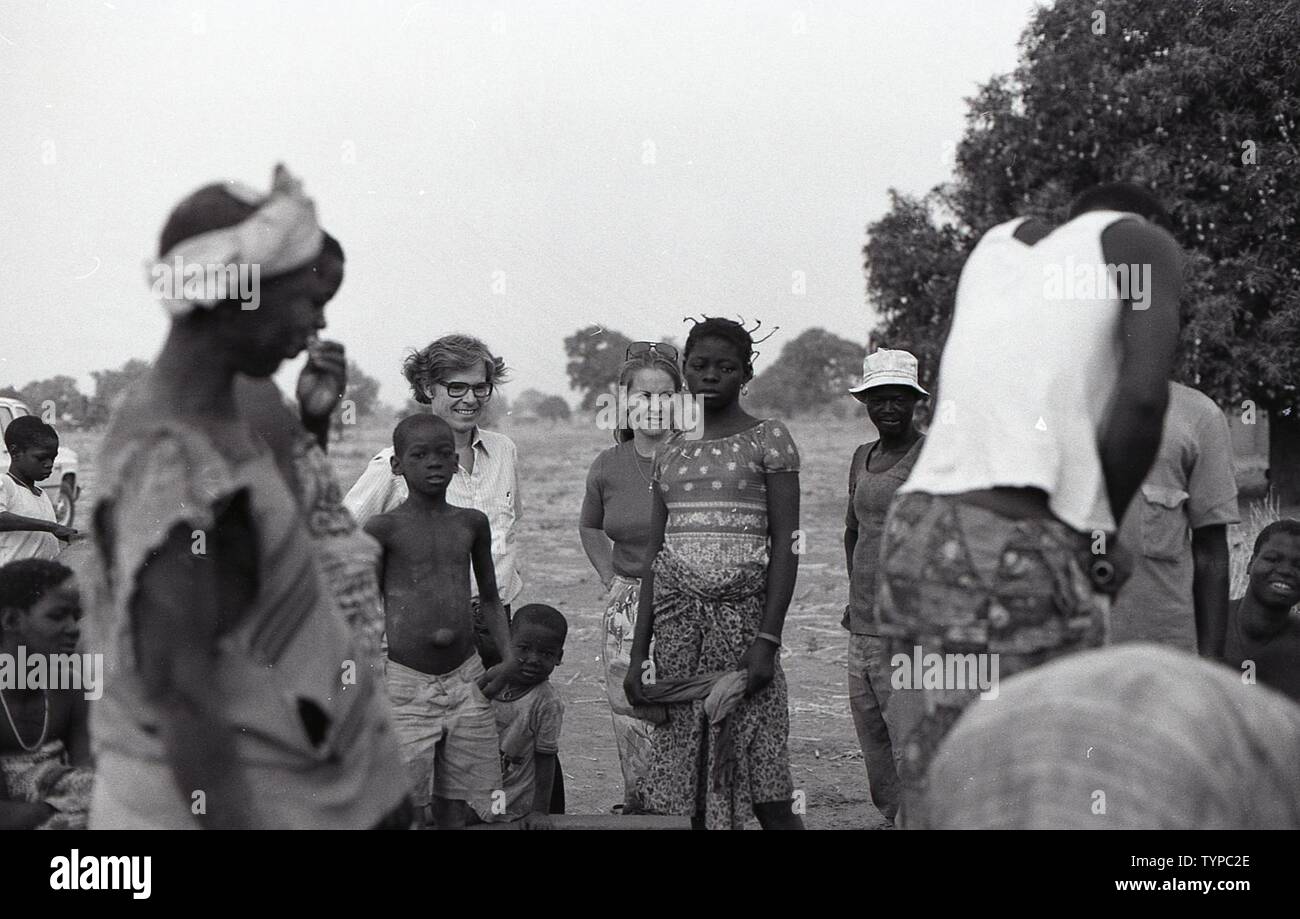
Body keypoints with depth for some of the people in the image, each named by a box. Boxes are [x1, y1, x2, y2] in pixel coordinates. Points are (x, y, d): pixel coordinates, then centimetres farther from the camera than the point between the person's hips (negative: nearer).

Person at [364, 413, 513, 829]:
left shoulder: (472, 523, 7)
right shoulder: (383, 528, -5)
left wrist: (507, 655, 6)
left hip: (466, 680, 4)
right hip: (405, 682, -4)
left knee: (454, 811, 7)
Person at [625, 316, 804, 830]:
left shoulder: (767, 440, 1)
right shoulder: (672, 451, 15)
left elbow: (785, 545, -5)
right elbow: (656, 557, 15)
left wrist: (767, 639, -16)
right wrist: (638, 654, 9)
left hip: (742, 613, -5)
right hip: (677, 619, 5)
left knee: (766, 795, -8)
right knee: (691, 796, 3)